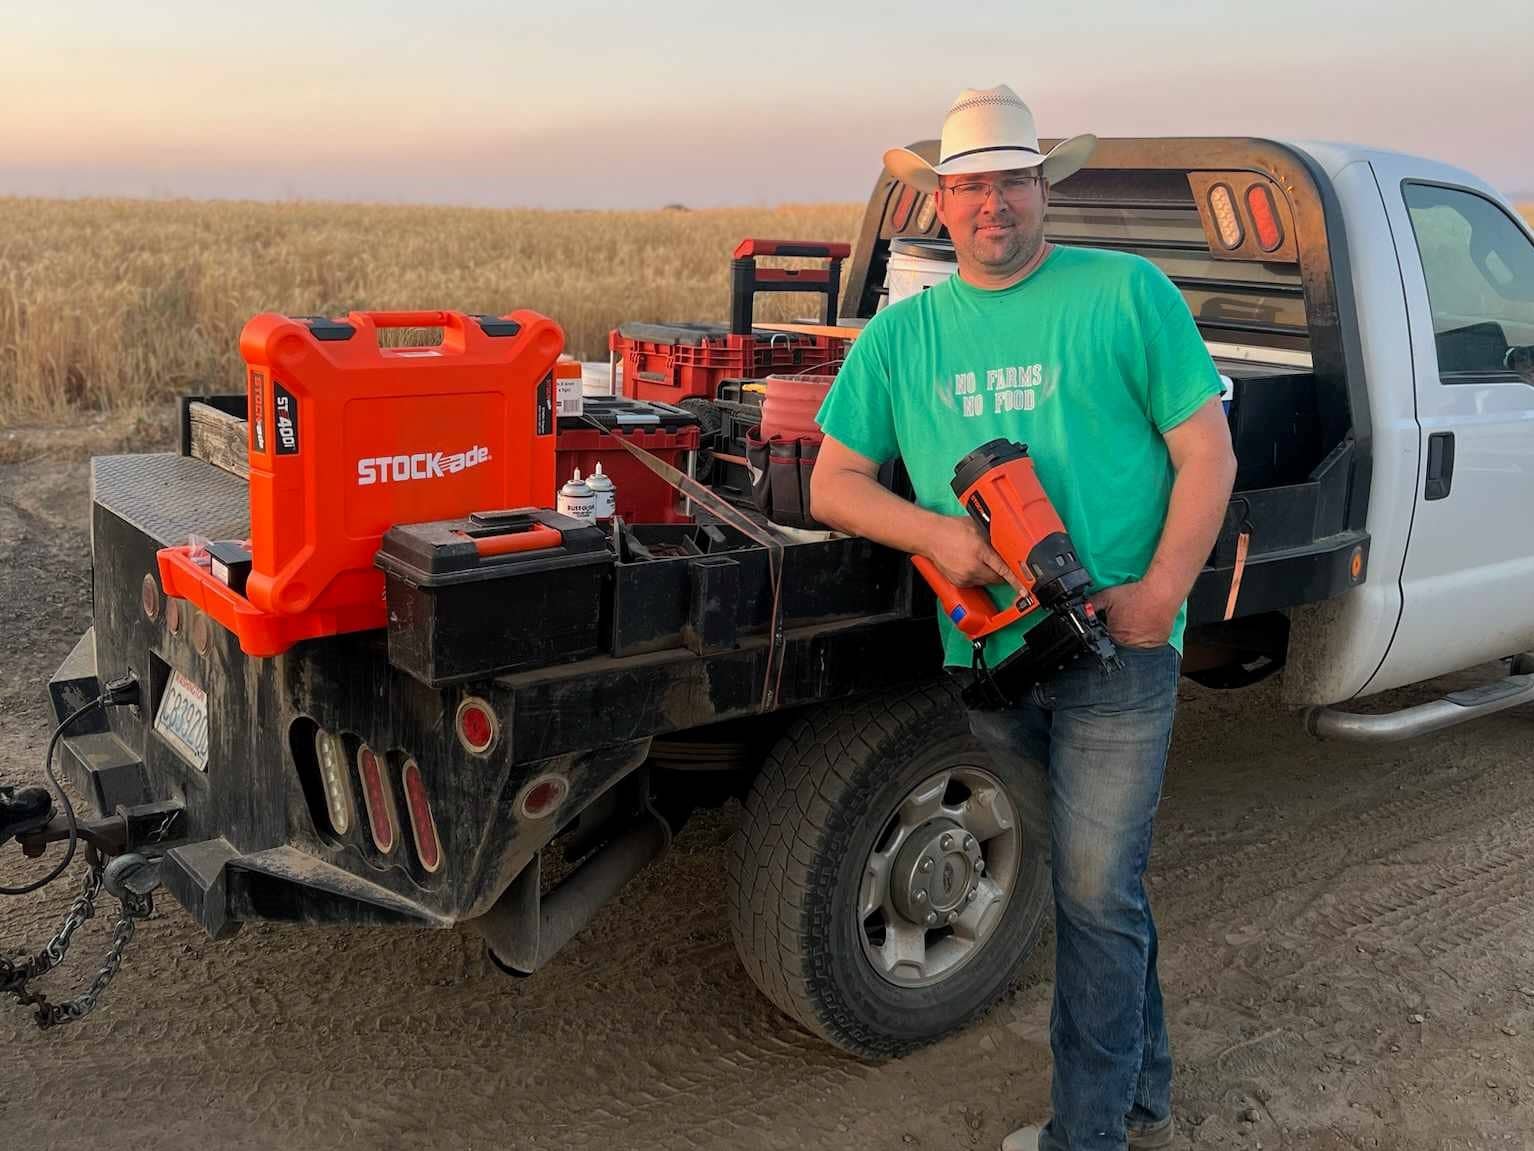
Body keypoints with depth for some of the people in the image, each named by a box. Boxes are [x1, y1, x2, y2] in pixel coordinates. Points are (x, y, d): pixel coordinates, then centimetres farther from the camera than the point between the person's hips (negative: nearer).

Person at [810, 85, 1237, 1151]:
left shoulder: (1129, 292, -2)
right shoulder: (902, 335, 8)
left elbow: (1208, 453, -4)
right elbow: (835, 481, 7)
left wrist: (1159, 595, -15)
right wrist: (937, 533, -12)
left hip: (1118, 650, -4)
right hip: (989, 653, 4)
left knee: (1098, 892, -2)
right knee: (1095, 876, 17)